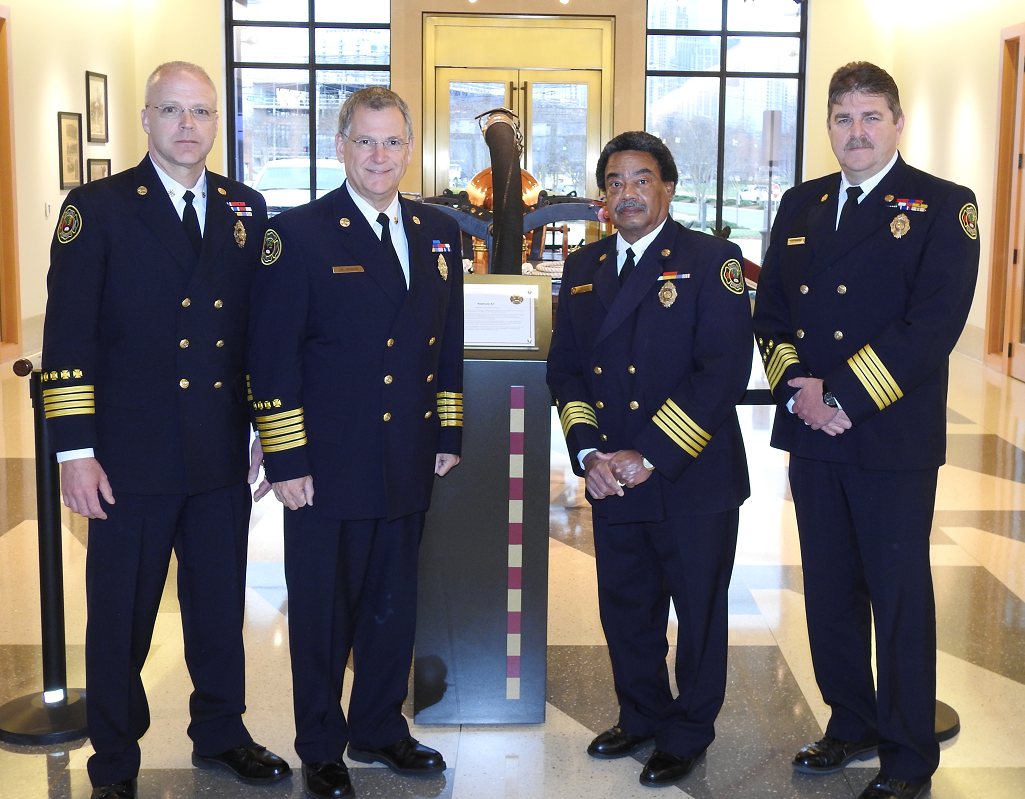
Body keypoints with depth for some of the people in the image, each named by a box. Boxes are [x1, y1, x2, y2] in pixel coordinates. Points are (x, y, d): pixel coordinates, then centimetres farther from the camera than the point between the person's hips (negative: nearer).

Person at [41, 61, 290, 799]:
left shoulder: (247, 210, 8)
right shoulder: (97, 208, -3)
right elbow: (68, 337, -7)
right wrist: (75, 450, -12)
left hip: (224, 457, 3)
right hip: (132, 456, -3)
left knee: (221, 607, 15)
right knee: (121, 619, 9)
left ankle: (220, 734, 35)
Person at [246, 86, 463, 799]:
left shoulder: (438, 232, 9)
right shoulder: (298, 234, -7)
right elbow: (272, 357, -10)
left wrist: (449, 434, 10)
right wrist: (286, 460, -13)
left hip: (409, 466, 5)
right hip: (328, 467, -5)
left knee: (394, 609, 16)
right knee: (323, 614, 8)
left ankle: (380, 730, 35)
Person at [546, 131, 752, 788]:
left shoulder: (712, 262, -7)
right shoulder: (583, 267, 10)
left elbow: (725, 371, -16)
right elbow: (564, 368, 9)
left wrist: (650, 457, -19)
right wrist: (589, 453, -6)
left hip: (694, 484, -5)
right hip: (612, 485, 5)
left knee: (699, 614, 9)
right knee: (625, 610, 16)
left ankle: (688, 735, 28)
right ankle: (641, 716, 37)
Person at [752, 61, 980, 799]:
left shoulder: (943, 207, -4)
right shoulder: (801, 205, 13)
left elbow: (933, 324, -15)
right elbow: (770, 310, 9)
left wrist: (845, 397, -18)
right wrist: (799, 389, -8)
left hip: (893, 439, -5)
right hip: (811, 434, 5)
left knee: (900, 599, 3)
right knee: (830, 591, 14)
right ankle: (852, 726, 31)